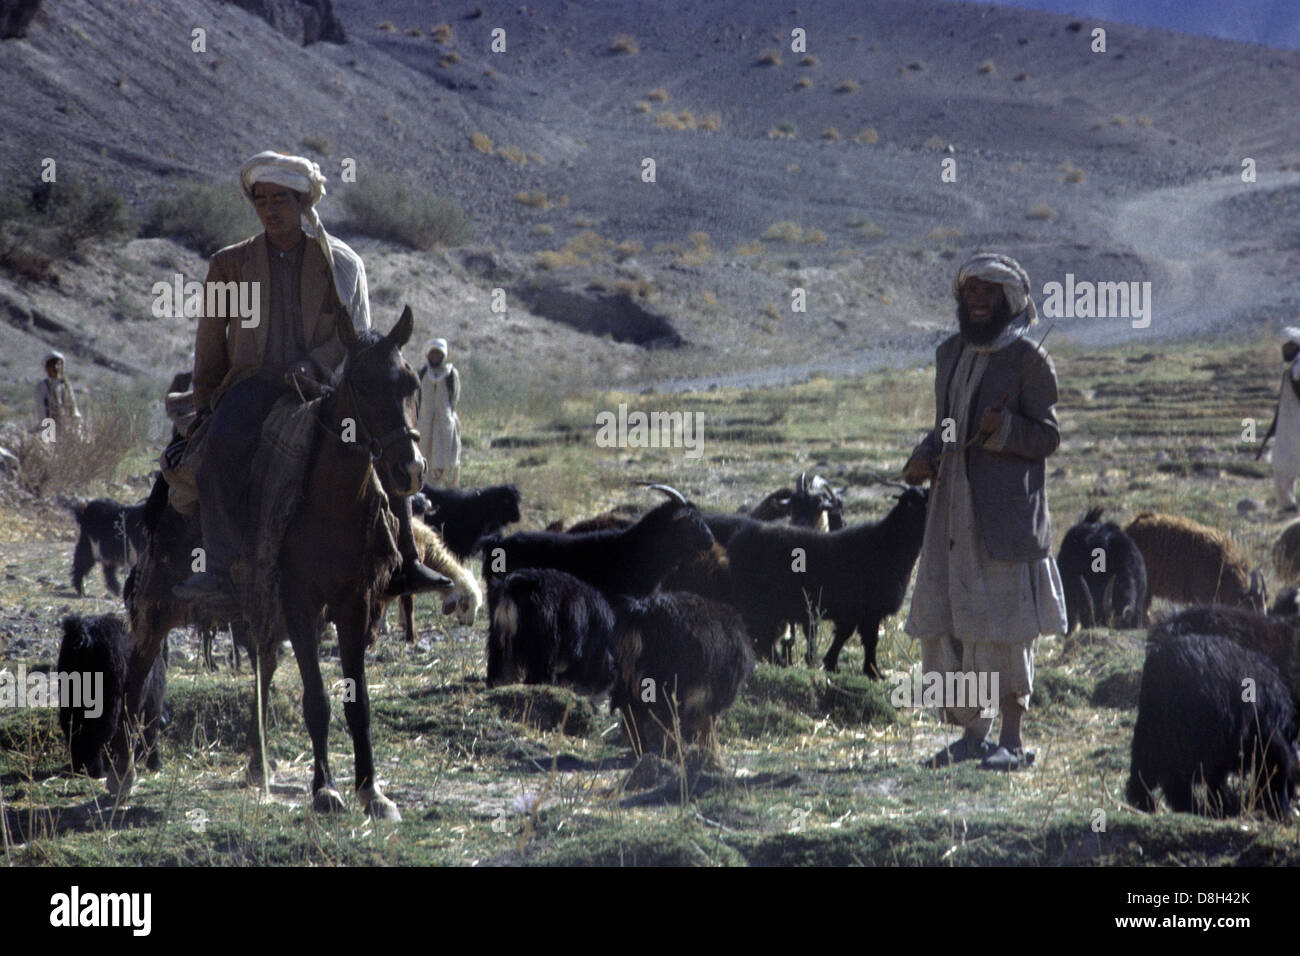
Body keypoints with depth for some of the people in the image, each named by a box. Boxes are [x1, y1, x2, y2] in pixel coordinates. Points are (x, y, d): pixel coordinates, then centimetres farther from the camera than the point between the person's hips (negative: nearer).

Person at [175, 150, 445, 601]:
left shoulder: (342, 263, 6)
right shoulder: (230, 264, 10)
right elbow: (210, 340, 15)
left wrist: (310, 368, -16)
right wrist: (204, 403, 9)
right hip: (253, 382, 0)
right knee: (223, 444, -32)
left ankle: (401, 563, -17)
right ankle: (224, 570, -32)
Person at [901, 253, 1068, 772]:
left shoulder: (1028, 358, -5)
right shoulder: (950, 353, 14)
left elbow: (1047, 436, -5)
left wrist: (1002, 429, -22)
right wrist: (925, 456, 3)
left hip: (1006, 510, -6)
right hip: (952, 506, 7)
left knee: (1003, 624, -6)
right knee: (946, 621, 6)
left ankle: (1012, 739, 1)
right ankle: (972, 734, 17)